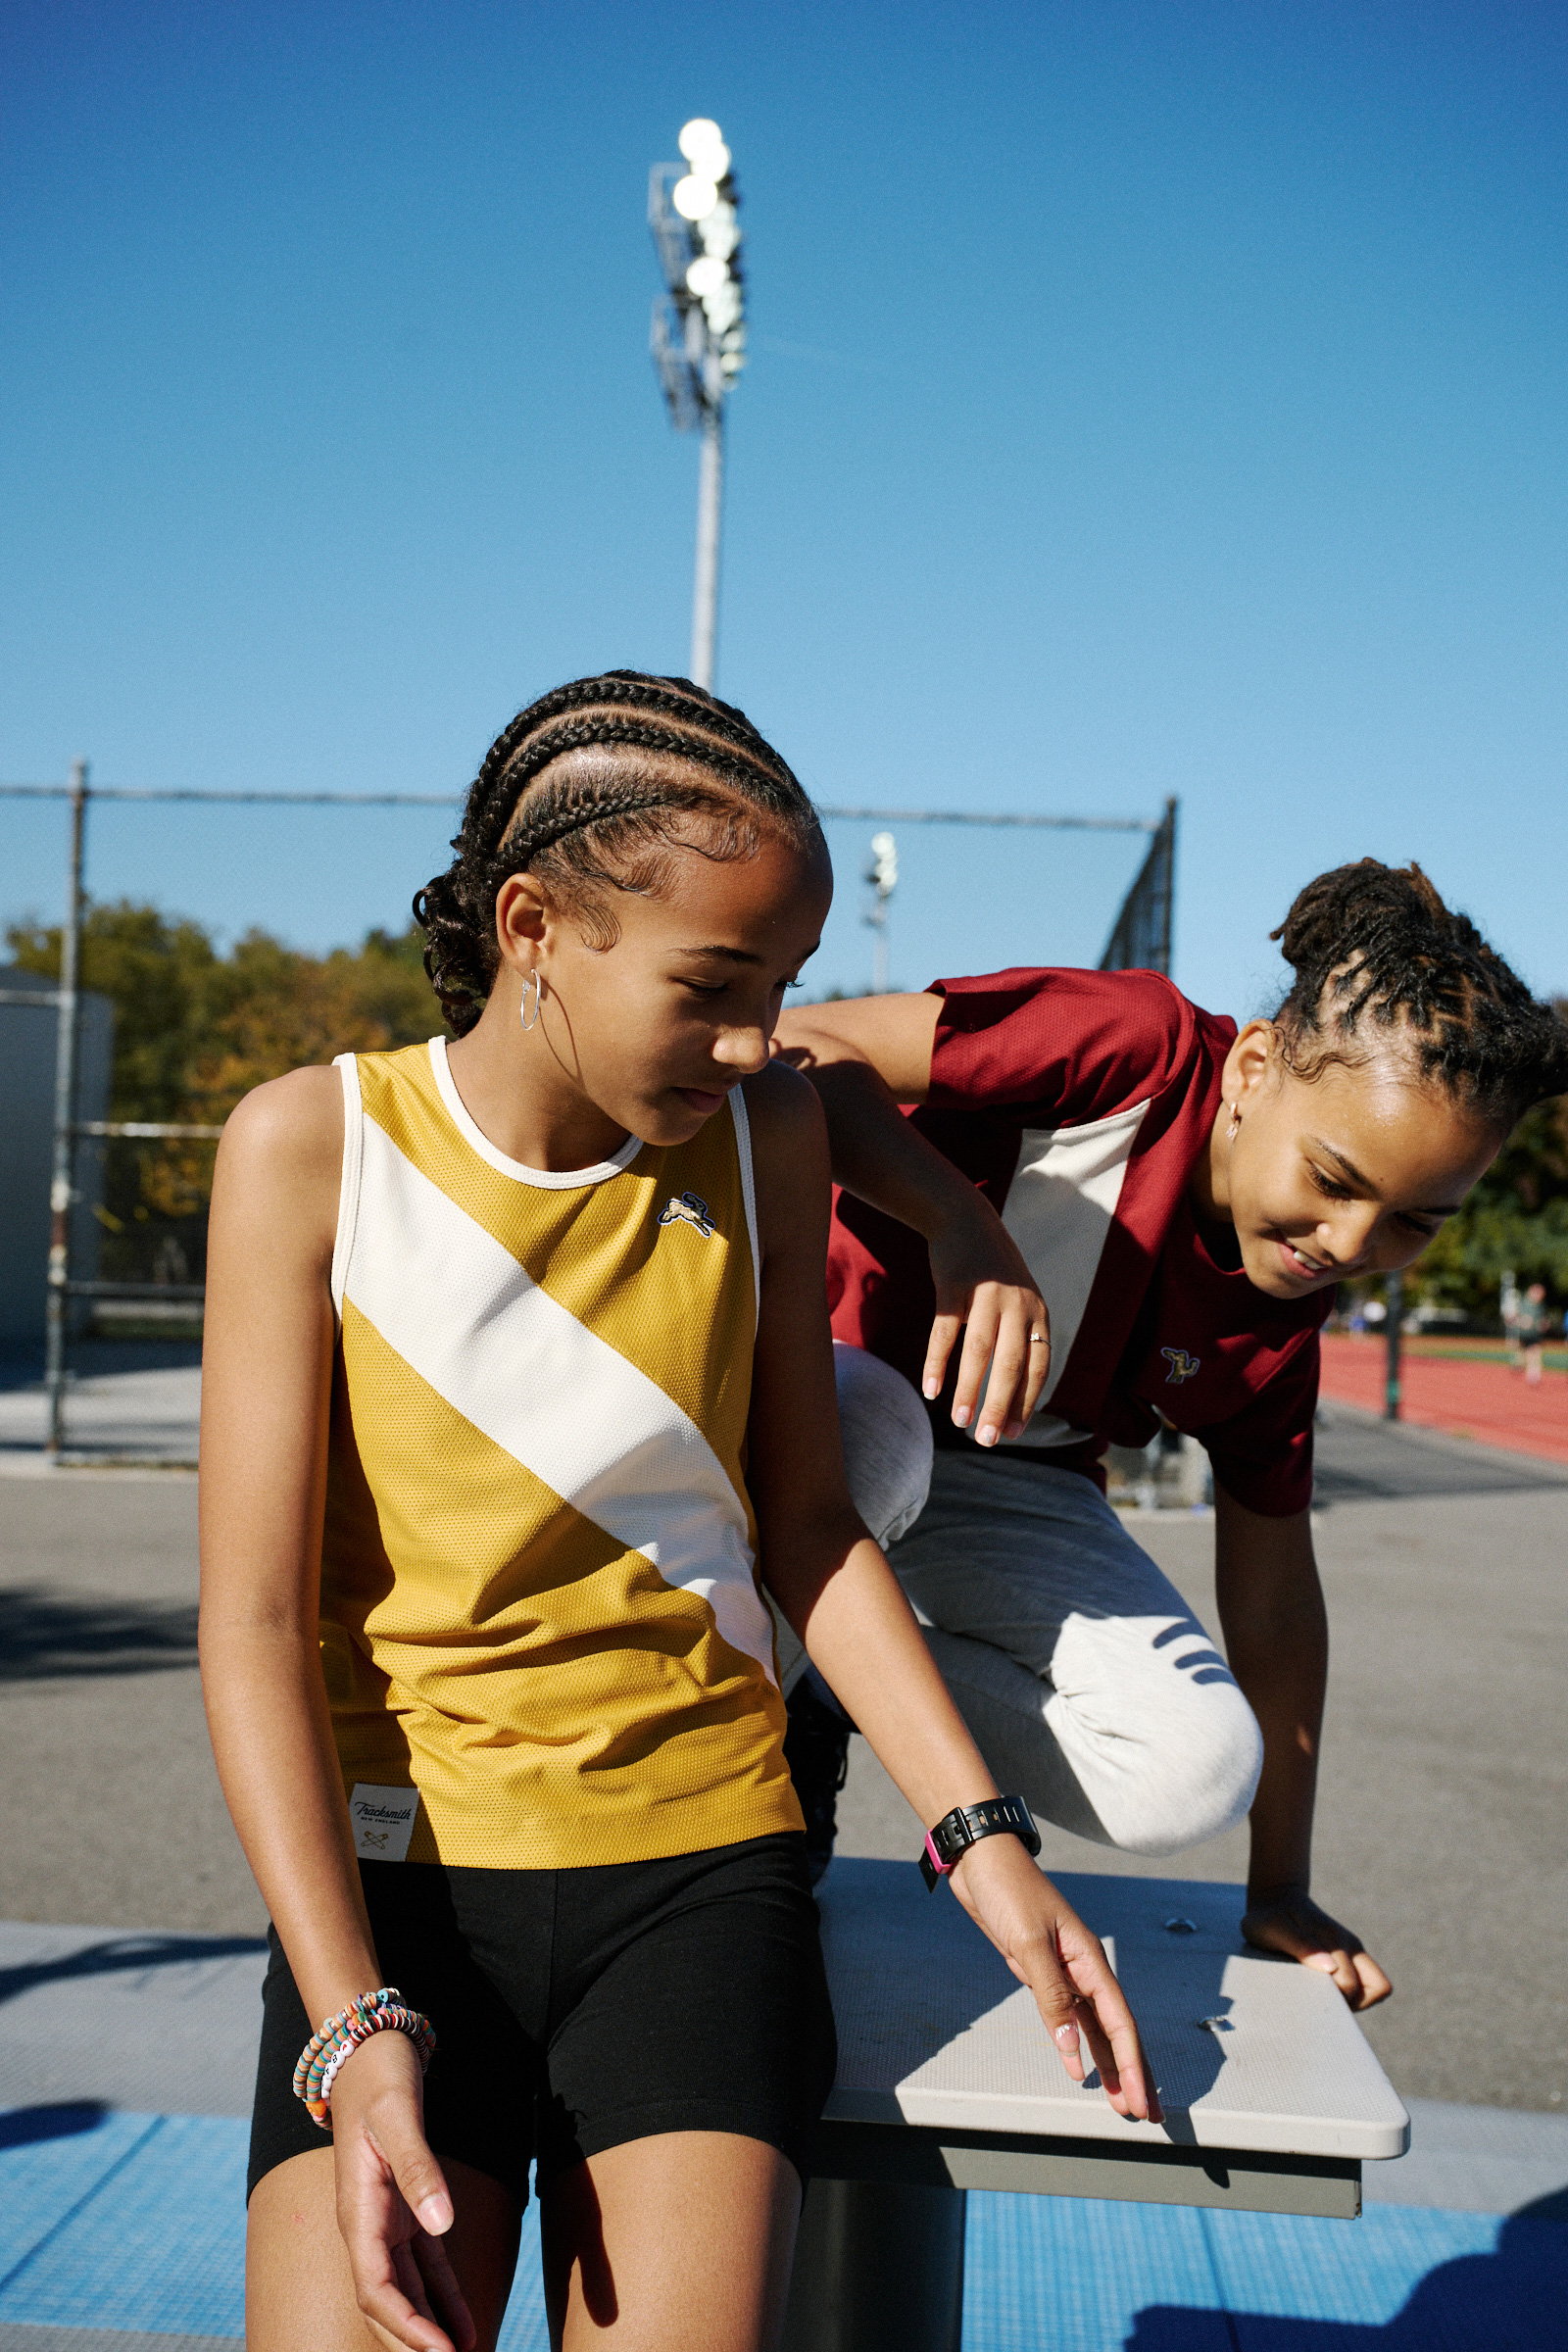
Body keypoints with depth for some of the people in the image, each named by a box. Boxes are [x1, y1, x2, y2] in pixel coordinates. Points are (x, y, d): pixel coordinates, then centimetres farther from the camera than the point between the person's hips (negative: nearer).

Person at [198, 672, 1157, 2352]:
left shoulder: (765, 1141, 0)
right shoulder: (312, 1147, -8)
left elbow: (808, 1530, 7)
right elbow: (254, 1620, -9)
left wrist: (984, 1844, -1)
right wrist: (355, 2028, -17)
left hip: (700, 1862, 2)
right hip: (394, 1871, -1)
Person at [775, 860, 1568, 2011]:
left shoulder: (1275, 1320, -7)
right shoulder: (1137, 1049, -25)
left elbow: (1271, 1596, 4)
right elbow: (794, 1044, -30)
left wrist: (1281, 1891, 8)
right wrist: (964, 1225, -44)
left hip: (1001, 1484, 5)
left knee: (1197, 1773, -17)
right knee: (867, 1438, -42)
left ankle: (837, 1682, 2)